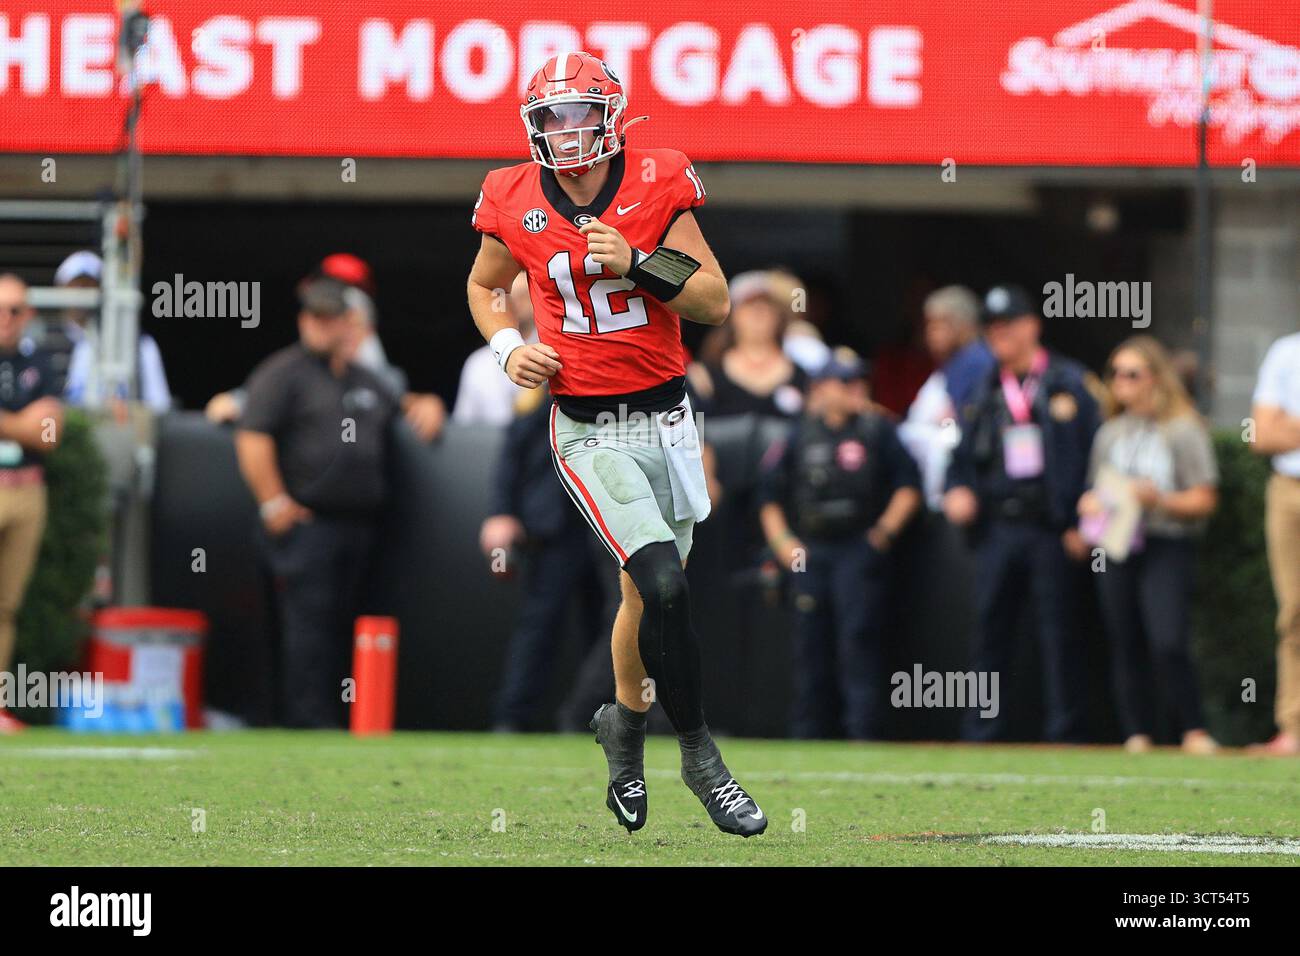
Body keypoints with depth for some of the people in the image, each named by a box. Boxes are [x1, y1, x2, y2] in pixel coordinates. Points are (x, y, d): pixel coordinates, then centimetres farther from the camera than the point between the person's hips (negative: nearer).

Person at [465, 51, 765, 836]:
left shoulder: (657, 188, -6)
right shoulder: (516, 205, -3)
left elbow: (717, 305, -6)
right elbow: (483, 287, 17)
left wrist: (637, 262, -19)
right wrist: (509, 348, -1)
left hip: (666, 417, 2)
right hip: (588, 431, -2)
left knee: (647, 593, 13)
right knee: (665, 586, -19)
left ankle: (626, 725, 40)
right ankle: (700, 757, -5)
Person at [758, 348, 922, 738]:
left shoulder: (877, 431, 5)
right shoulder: (799, 435, 11)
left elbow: (908, 485, 3)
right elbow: (770, 496, 14)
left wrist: (885, 531, -6)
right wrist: (782, 541, 3)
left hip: (860, 550, -3)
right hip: (809, 552, 3)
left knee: (859, 638, -12)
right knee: (809, 645, 5)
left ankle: (863, 732, -12)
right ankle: (807, 736, 10)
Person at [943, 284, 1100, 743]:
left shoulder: (1069, 383, 1)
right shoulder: (985, 393, 15)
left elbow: (1092, 451, -2)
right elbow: (964, 455, 22)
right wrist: (957, 490, 0)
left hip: (1050, 529, -5)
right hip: (998, 528, 5)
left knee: (1058, 632, -2)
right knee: (990, 630, 4)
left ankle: (1065, 731, 1)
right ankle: (981, 732, 8)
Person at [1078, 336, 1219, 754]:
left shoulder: (1182, 430, 0)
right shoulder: (1111, 433, 17)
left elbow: (1204, 499, -2)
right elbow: (1095, 493, 25)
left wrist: (1159, 499, -16)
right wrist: (1091, 504, 3)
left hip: (1166, 548, -6)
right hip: (1115, 548, 6)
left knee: (1168, 644, -19)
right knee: (1125, 649, 3)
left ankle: (1194, 731, -10)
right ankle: (1137, 733, 8)